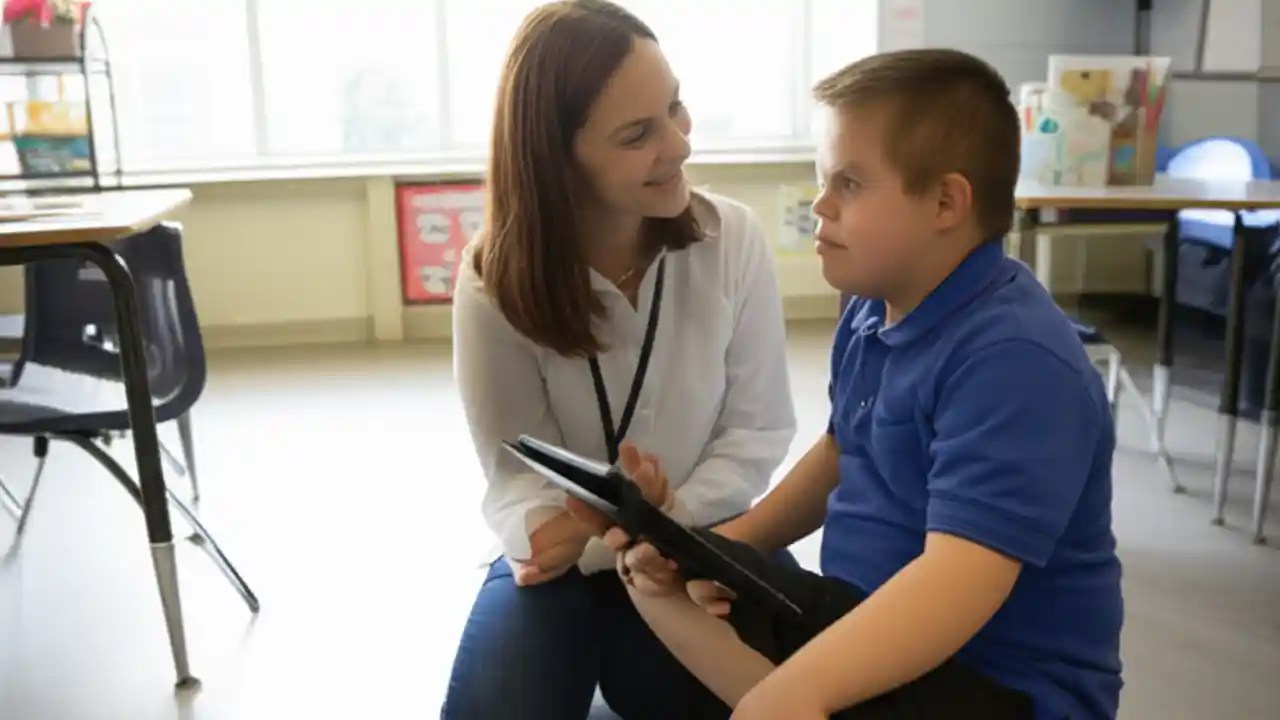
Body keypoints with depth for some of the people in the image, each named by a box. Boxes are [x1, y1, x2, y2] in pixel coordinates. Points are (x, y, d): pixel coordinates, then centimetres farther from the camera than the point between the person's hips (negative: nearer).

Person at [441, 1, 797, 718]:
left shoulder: (734, 238, -12)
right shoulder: (495, 281, -14)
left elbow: (759, 431, -8)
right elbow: (516, 471, -11)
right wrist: (593, 535, -34)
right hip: (564, 554, 0)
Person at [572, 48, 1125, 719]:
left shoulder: (1015, 359, -24)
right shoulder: (874, 309, 6)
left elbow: (958, 580, -33)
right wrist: (732, 543, 9)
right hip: (863, 615, 10)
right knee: (655, 568, 3)